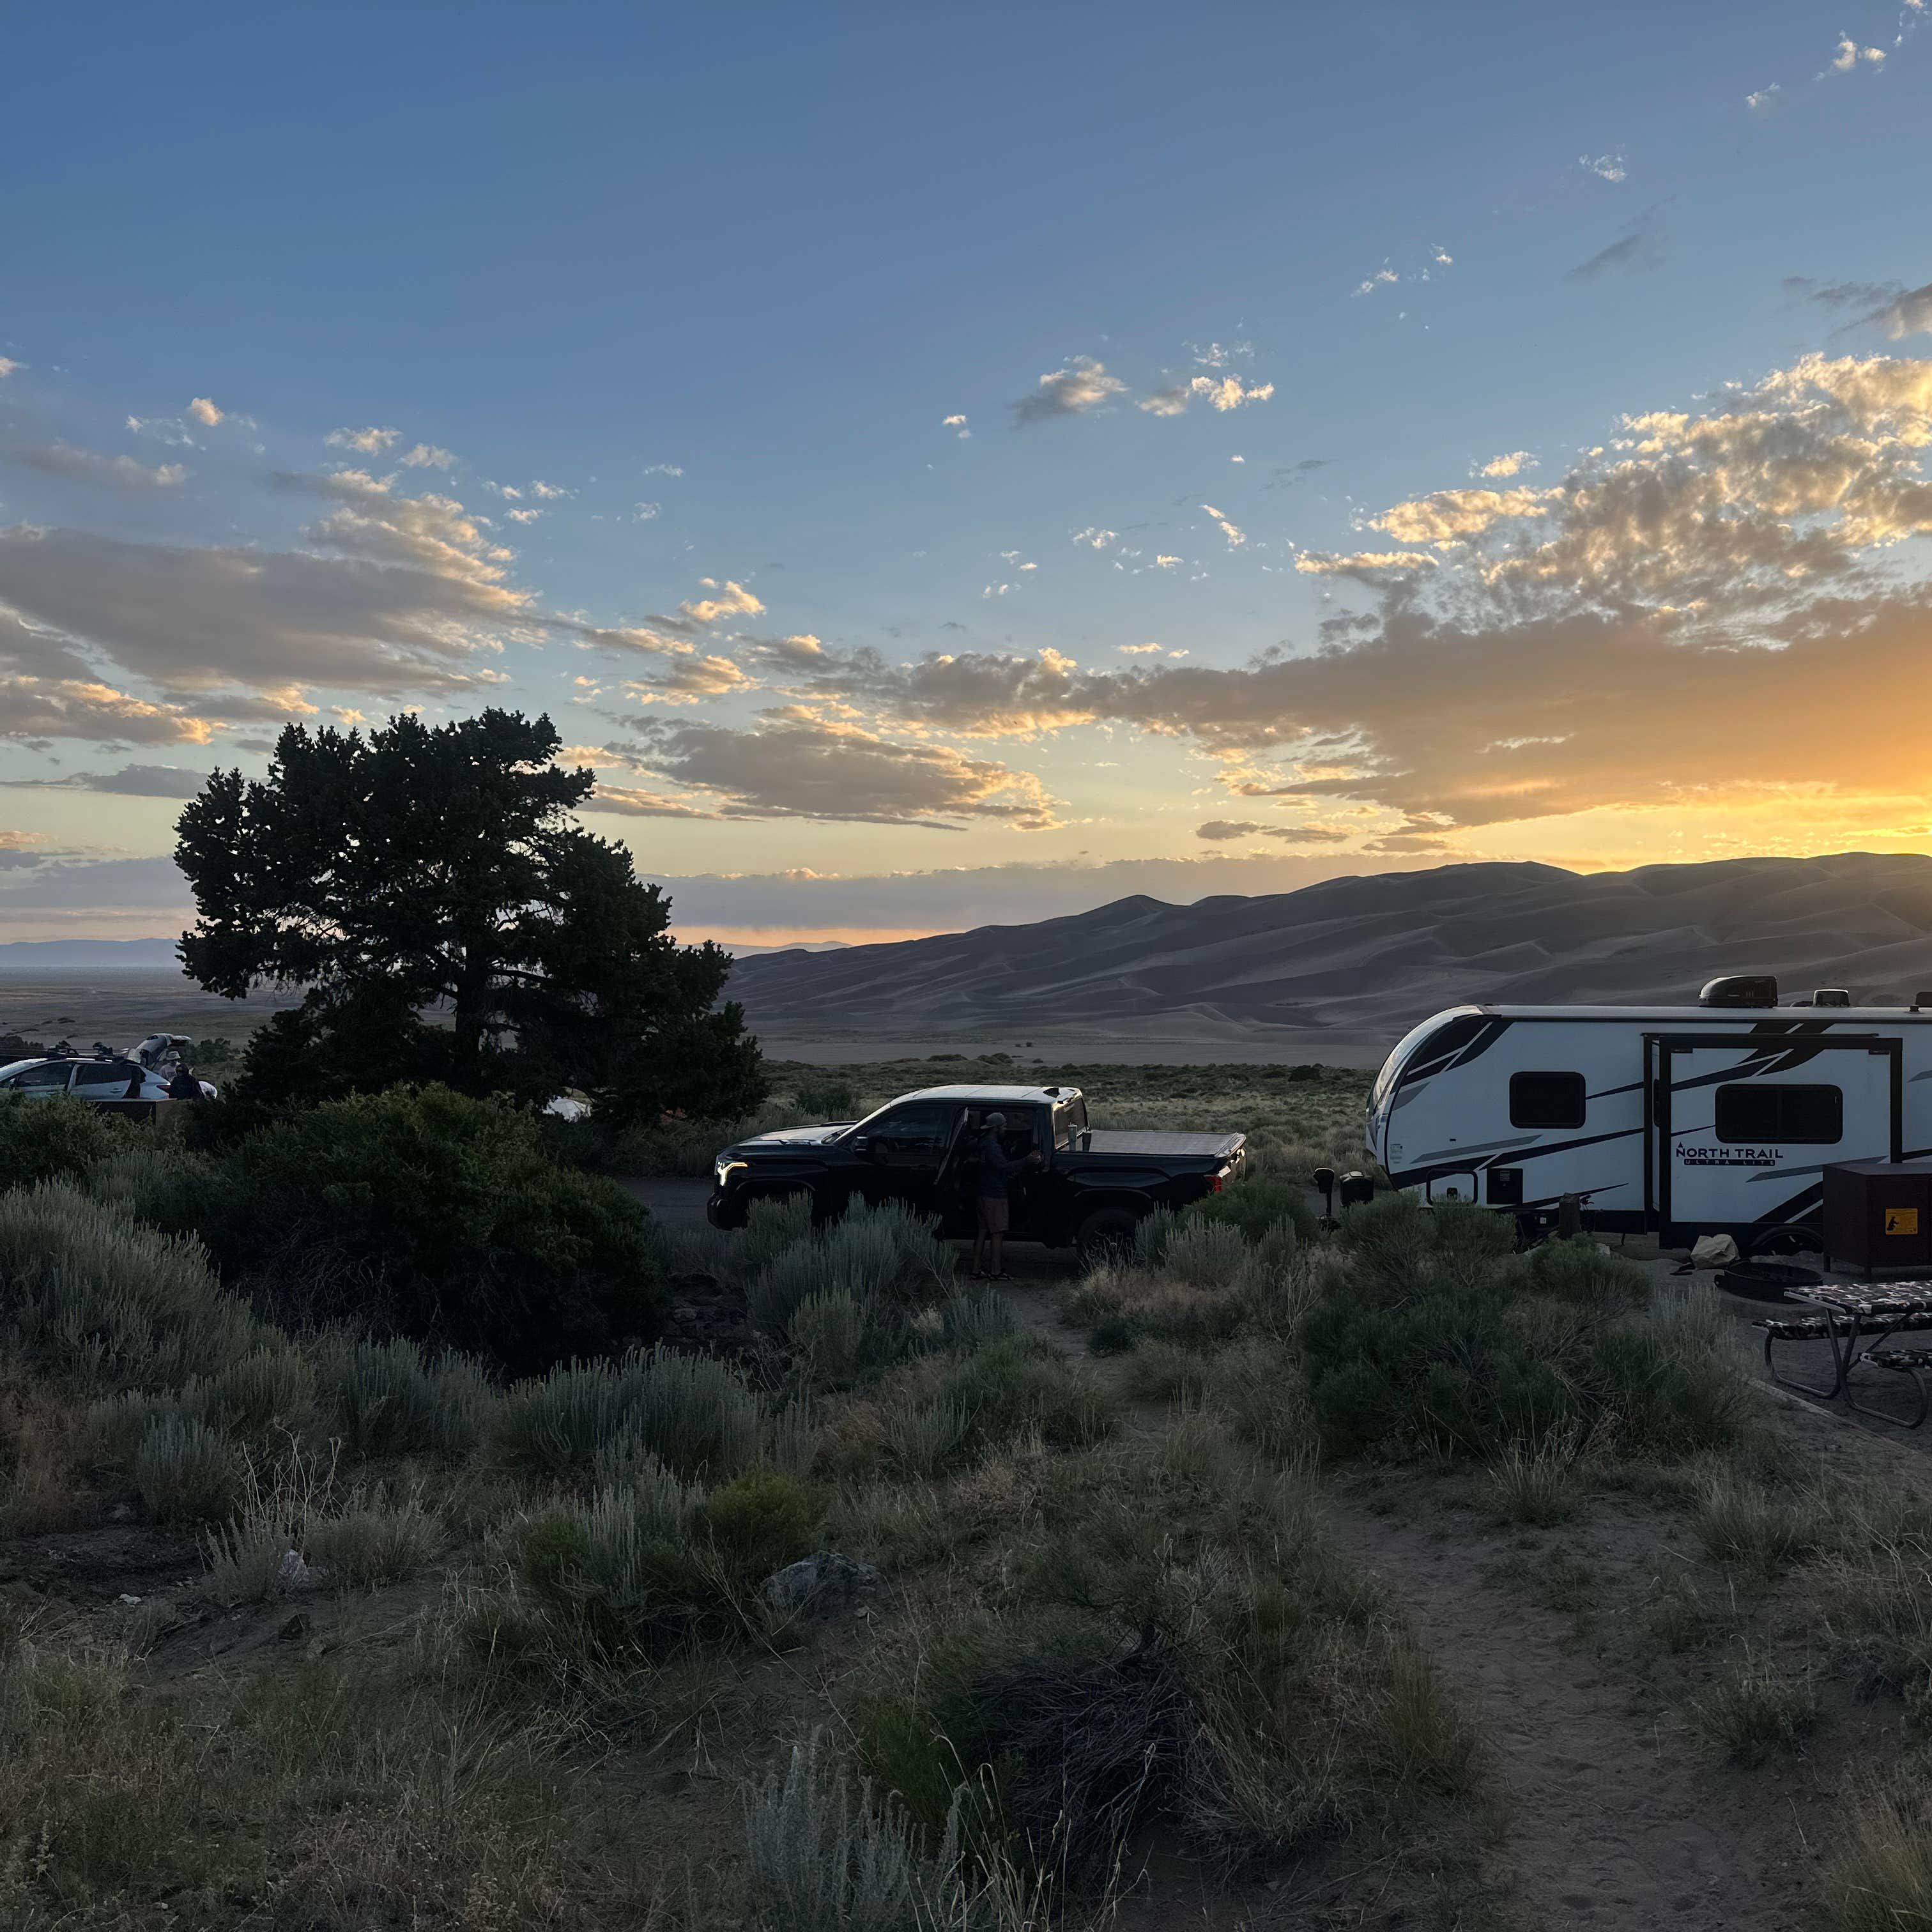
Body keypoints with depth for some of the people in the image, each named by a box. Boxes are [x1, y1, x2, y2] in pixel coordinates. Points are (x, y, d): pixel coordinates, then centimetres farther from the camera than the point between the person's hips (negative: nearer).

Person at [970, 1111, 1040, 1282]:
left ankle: (976, 1270, 14)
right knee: (997, 1234, -4)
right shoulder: (992, 1147, -18)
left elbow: (1004, 1163, 18)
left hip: (984, 1195, 10)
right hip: (995, 1196, -10)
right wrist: (1027, 1161, -31)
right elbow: (1003, 1166, -30)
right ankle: (995, 1272, -1)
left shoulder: (984, 1144, 15)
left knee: (982, 1232, 11)